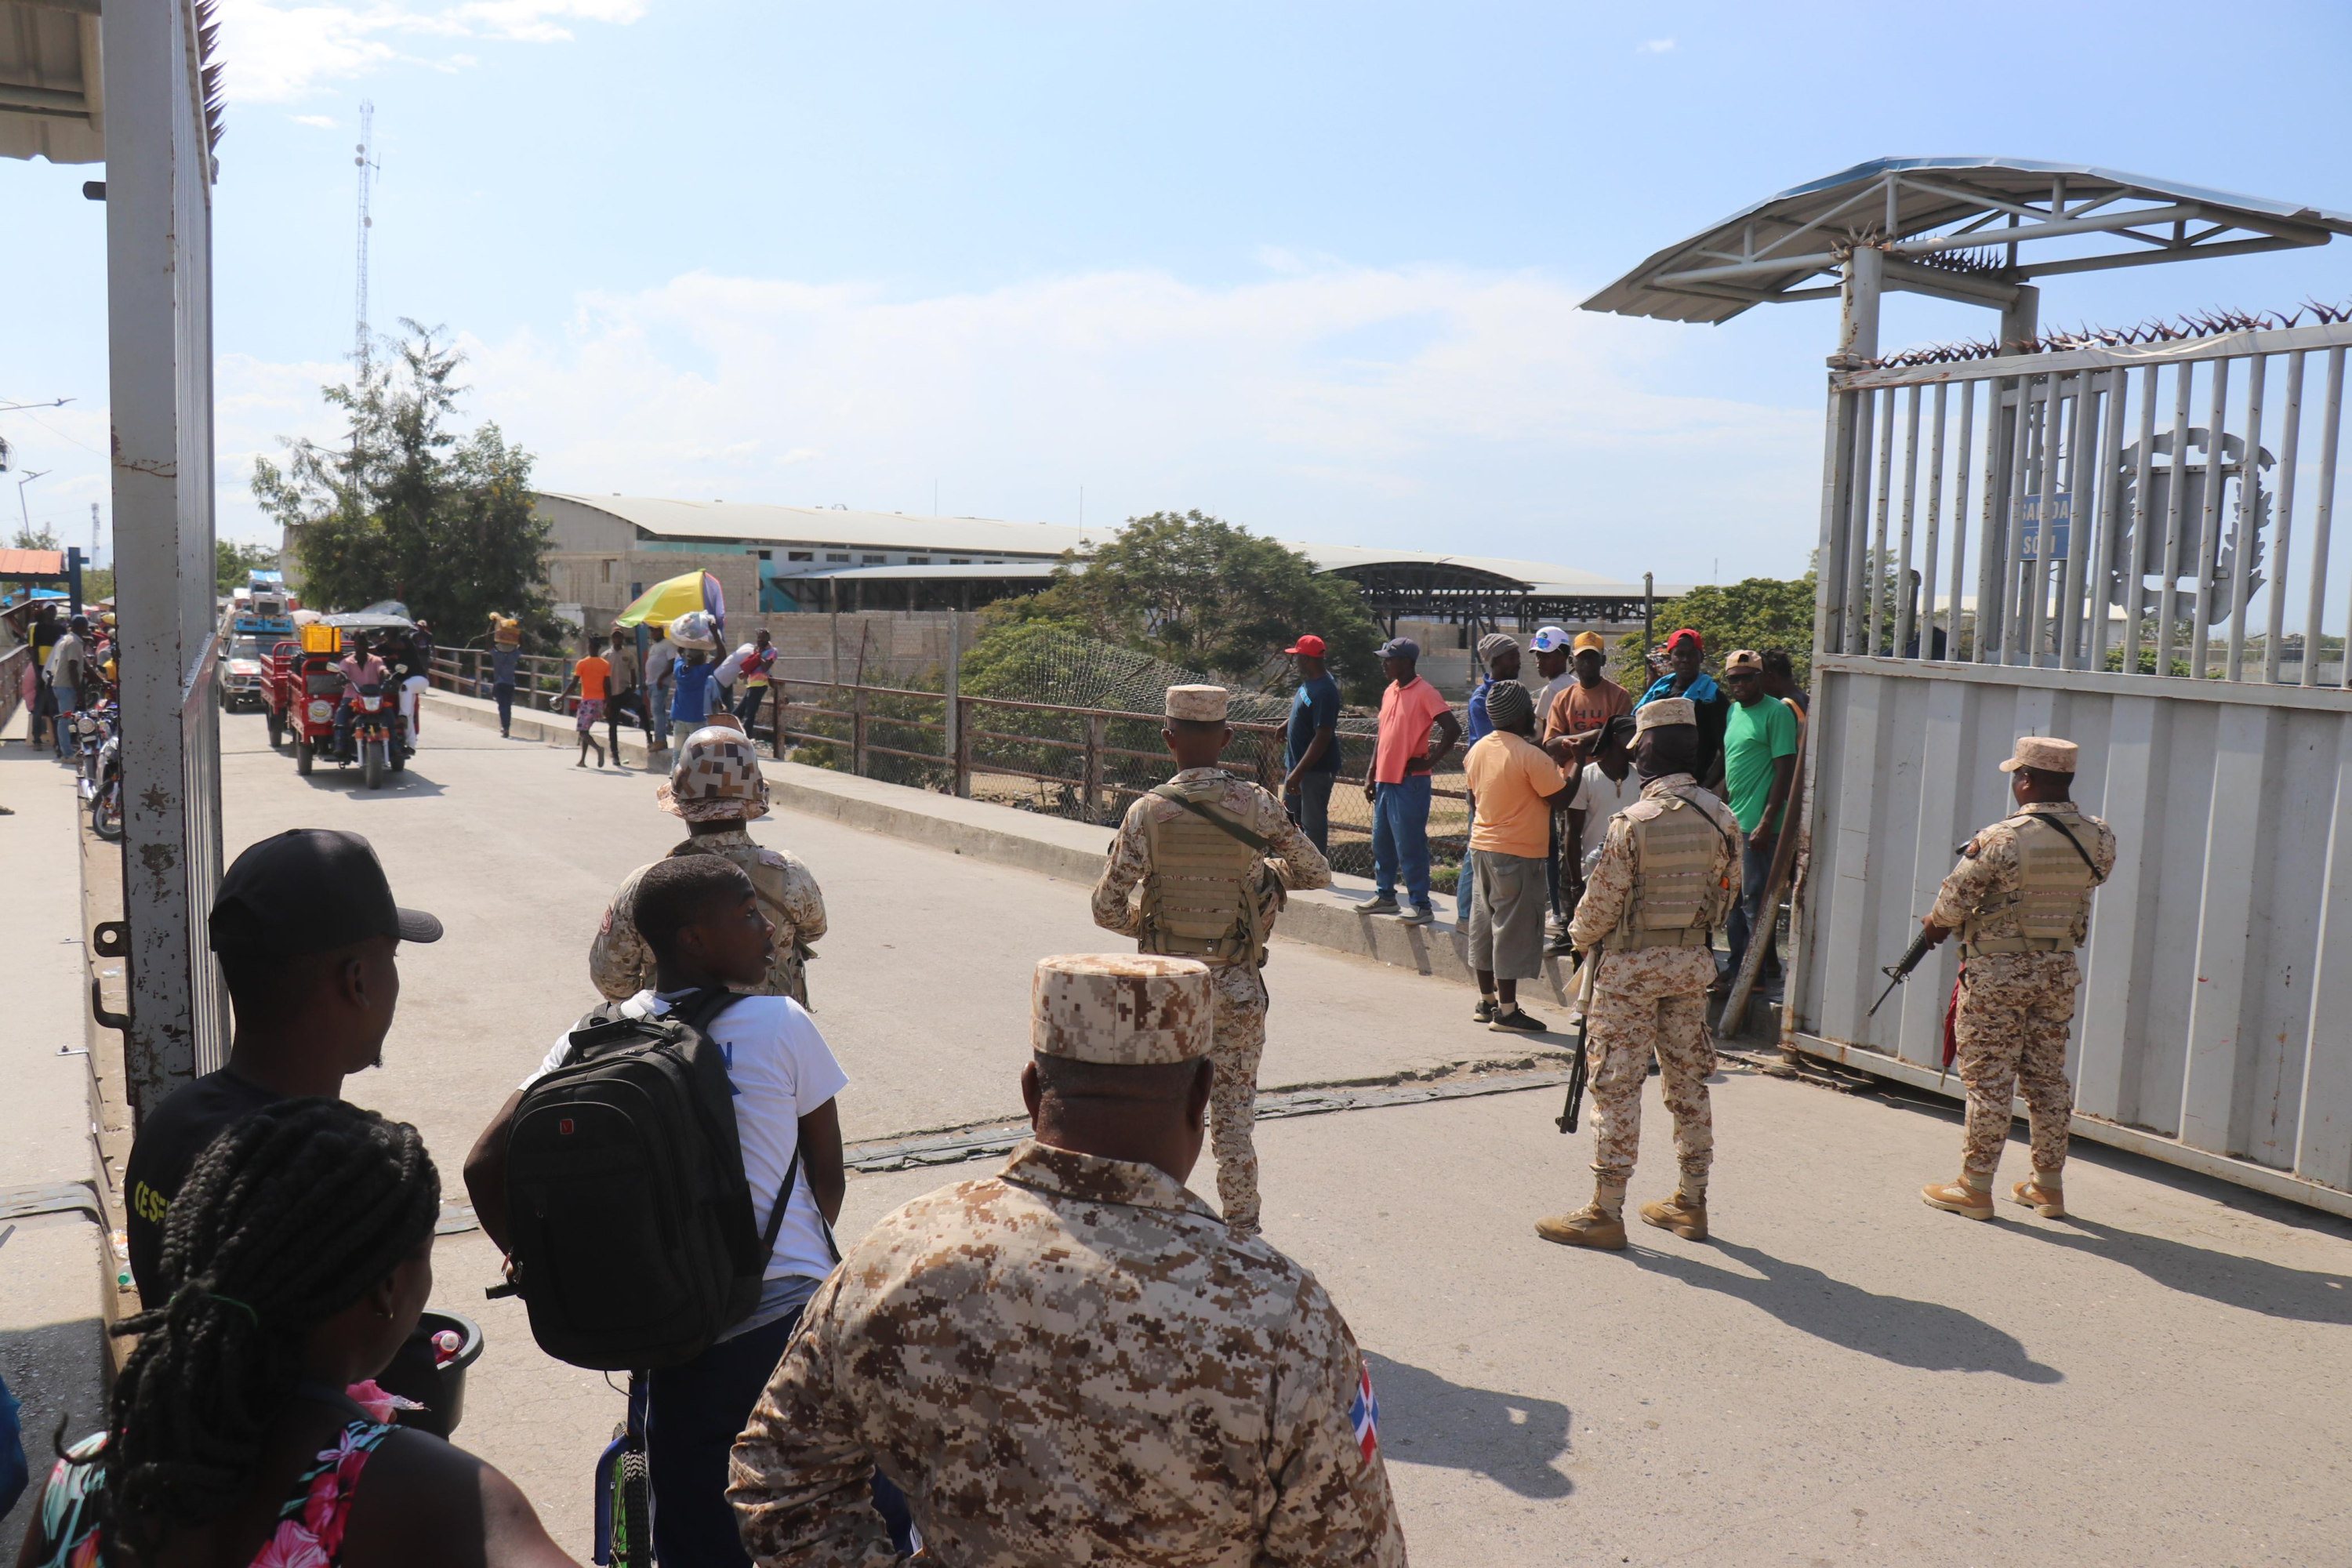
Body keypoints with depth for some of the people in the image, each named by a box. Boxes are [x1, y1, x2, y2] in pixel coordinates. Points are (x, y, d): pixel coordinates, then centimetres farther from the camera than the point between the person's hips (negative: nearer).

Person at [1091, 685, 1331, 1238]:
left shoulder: (1147, 813, -9)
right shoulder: (1257, 806, -7)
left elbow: (1107, 910, -8)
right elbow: (1317, 873, 7)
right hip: (1237, 986, 0)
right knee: (1234, 1115, 9)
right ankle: (1241, 1233, 13)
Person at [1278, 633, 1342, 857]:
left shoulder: (1324, 691, -25)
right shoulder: (1308, 682, 5)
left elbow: (1323, 737, -28)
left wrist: (1298, 773, -29)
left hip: (1317, 769, -11)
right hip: (1298, 764, 11)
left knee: (1313, 822, -2)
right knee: (1290, 817, 20)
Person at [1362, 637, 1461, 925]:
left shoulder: (1424, 693, -12)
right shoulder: (1389, 692, 13)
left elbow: (1453, 729, -20)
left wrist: (1429, 762, -16)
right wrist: (1371, 774, 15)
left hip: (1410, 783, -8)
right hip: (1385, 780, 8)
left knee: (1410, 847, -6)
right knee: (1381, 843, 15)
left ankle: (1420, 905, 1)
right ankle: (1385, 895, 27)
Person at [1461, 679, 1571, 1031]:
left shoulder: (1478, 749, 5)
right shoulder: (1530, 755, -18)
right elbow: (1560, 797, -15)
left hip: (1481, 845, 8)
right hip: (1518, 853, -8)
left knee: (1485, 923, 14)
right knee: (1514, 927, -1)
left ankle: (1486, 1000, 23)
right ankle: (1507, 1009, 3)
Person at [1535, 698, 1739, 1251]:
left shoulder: (1634, 822, -19)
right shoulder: (1720, 818, -2)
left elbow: (1601, 903, -14)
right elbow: (1723, 895, 7)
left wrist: (1581, 937, 6)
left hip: (1630, 966, -6)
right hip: (1692, 962, 6)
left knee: (1617, 1086, 0)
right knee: (1688, 1081, 14)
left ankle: (1605, 1212, 4)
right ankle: (1690, 1204, 23)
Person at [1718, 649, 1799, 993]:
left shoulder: (1777, 712, -10)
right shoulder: (1733, 711, 15)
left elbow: (1785, 770, -14)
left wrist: (1766, 823, -19)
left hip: (1757, 826, -8)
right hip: (1731, 823, 8)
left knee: (1755, 901, -3)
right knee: (1732, 901, 14)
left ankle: (1761, 971, 6)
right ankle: (1738, 970, 23)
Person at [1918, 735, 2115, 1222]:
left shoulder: (2002, 840, -21)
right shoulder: (2099, 839, -4)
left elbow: (1952, 902, -15)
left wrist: (1936, 925, 6)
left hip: (1997, 972, -5)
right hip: (2058, 971, 5)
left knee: (1988, 1081, 2)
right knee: (2047, 1077, 15)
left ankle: (1975, 1186, 10)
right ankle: (2049, 1185, 24)